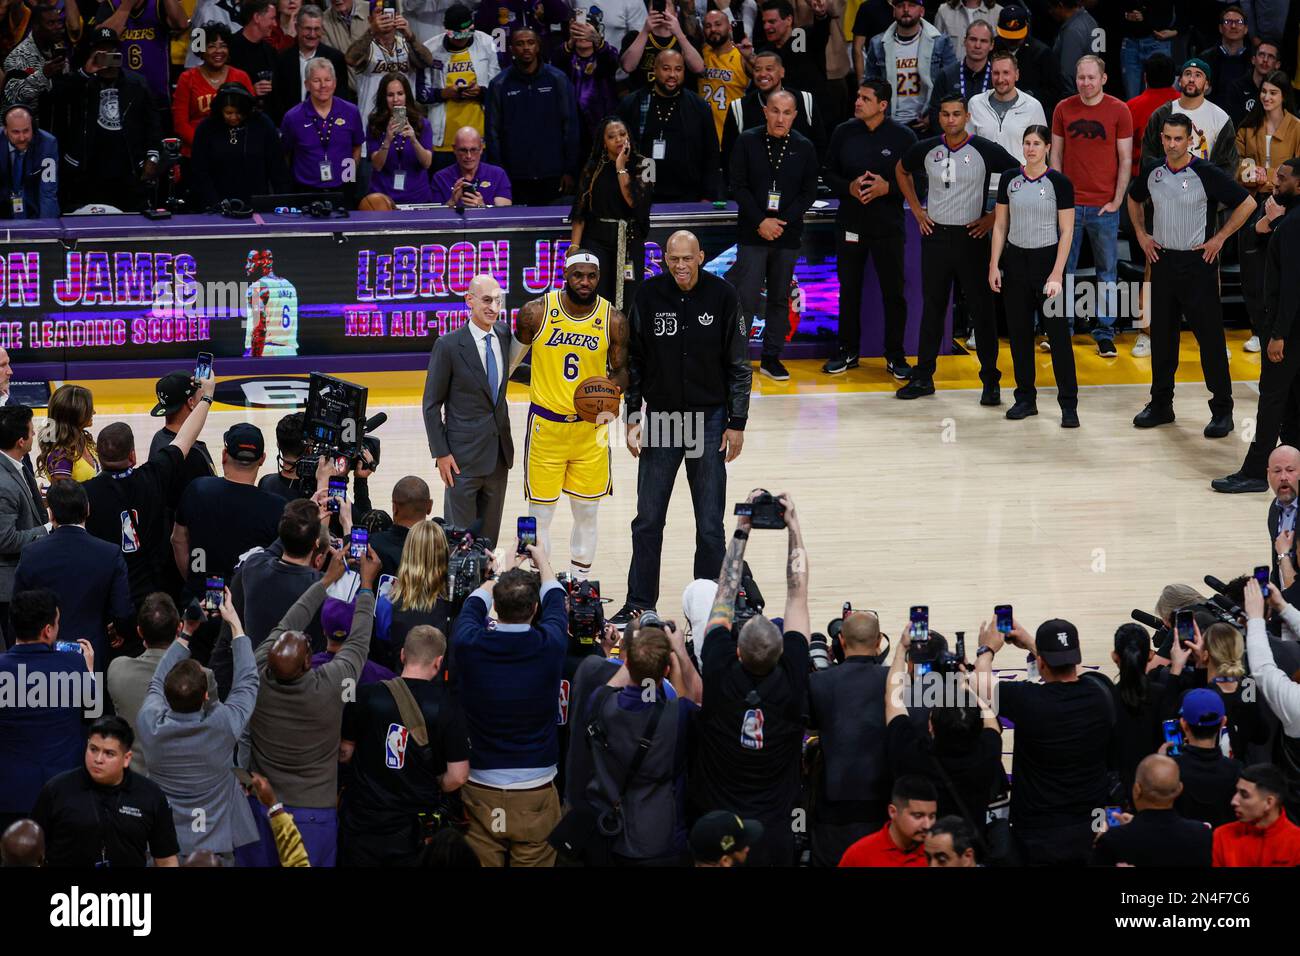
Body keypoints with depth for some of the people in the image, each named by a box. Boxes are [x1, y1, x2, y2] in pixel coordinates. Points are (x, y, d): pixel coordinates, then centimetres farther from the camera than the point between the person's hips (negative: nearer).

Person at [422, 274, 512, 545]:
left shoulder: (504, 334, 4)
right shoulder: (448, 345, -11)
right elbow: (431, 404, -7)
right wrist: (440, 453, -11)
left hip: (499, 452, 5)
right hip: (464, 456, -5)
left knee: (490, 537, 12)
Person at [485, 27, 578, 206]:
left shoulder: (557, 80, 4)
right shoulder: (500, 85, 5)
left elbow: (570, 126, 4)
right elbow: (493, 132, 4)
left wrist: (569, 170, -2)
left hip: (552, 177, 0)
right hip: (515, 177, 0)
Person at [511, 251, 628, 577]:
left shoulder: (613, 321, -6)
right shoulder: (536, 312, -9)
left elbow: (620, 370, 5)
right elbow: (514, 356, 8)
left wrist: (613, 388, -16)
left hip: (591, 428, 1)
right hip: (545, 425, -1)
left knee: (587, 511, 9)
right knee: (540, 513, 3)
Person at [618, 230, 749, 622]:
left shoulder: (722, 295, -8)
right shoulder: (649, 295, -4)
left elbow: (739, 364, -2)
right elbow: (634, 360, 5)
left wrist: (737, 423, -4)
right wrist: (632, 418, 1)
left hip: (710, 419, -2)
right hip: (660, 419, 2)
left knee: (710, 525, 4)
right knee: (647, 520, 6)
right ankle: (639, 603, 16)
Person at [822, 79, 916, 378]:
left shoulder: (903, 137, -7)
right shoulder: (844, 133, 0)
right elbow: (829, 174, 7)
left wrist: (887, 187, -19)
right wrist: (849, 187, -13)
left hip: (888, 226, -2)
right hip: (850, 224, 2)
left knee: (893, 291, 2)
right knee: (849, 289, 10)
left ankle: (895, 356, 13)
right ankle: (848, 351, 22)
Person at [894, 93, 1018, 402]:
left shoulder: (985, 151, -9)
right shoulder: (926, 150, 2)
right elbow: (902, 170, 22)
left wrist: (995, 216, -6)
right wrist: (916, 210, 13)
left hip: (971, 237, -3)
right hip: (935, 235, 3)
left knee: (981, 310, 1)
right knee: (932, 309, 10)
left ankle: (991, 380, 8)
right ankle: (923, 377, 17)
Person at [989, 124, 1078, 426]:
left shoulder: (1059, 183, -6)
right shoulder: (1009, 181, 5)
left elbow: (1066, 231, -7)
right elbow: (1000, 225, 9)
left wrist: (1057, 273, -13)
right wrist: (994, 265, 2)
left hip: (1047, 259, -4)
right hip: (1015, 260, 4)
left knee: (1058, 333, -4)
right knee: (1019, 332, 7)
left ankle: (1069, 404, 0)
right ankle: (1025, 398, 18)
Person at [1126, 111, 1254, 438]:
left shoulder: (1206, 174, -13)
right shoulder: (1152, 172, 3)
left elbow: (1246, 204, -11)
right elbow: (1133, 199, 24)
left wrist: (1219, 239, -10)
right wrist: (1141, 234, 12)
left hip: (1197, 264, -5)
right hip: (1162, 261, 5)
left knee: (1209, 336, -3)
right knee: (1162, 335, 11)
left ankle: (1222, 410, 2)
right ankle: (1160, 405, 22)